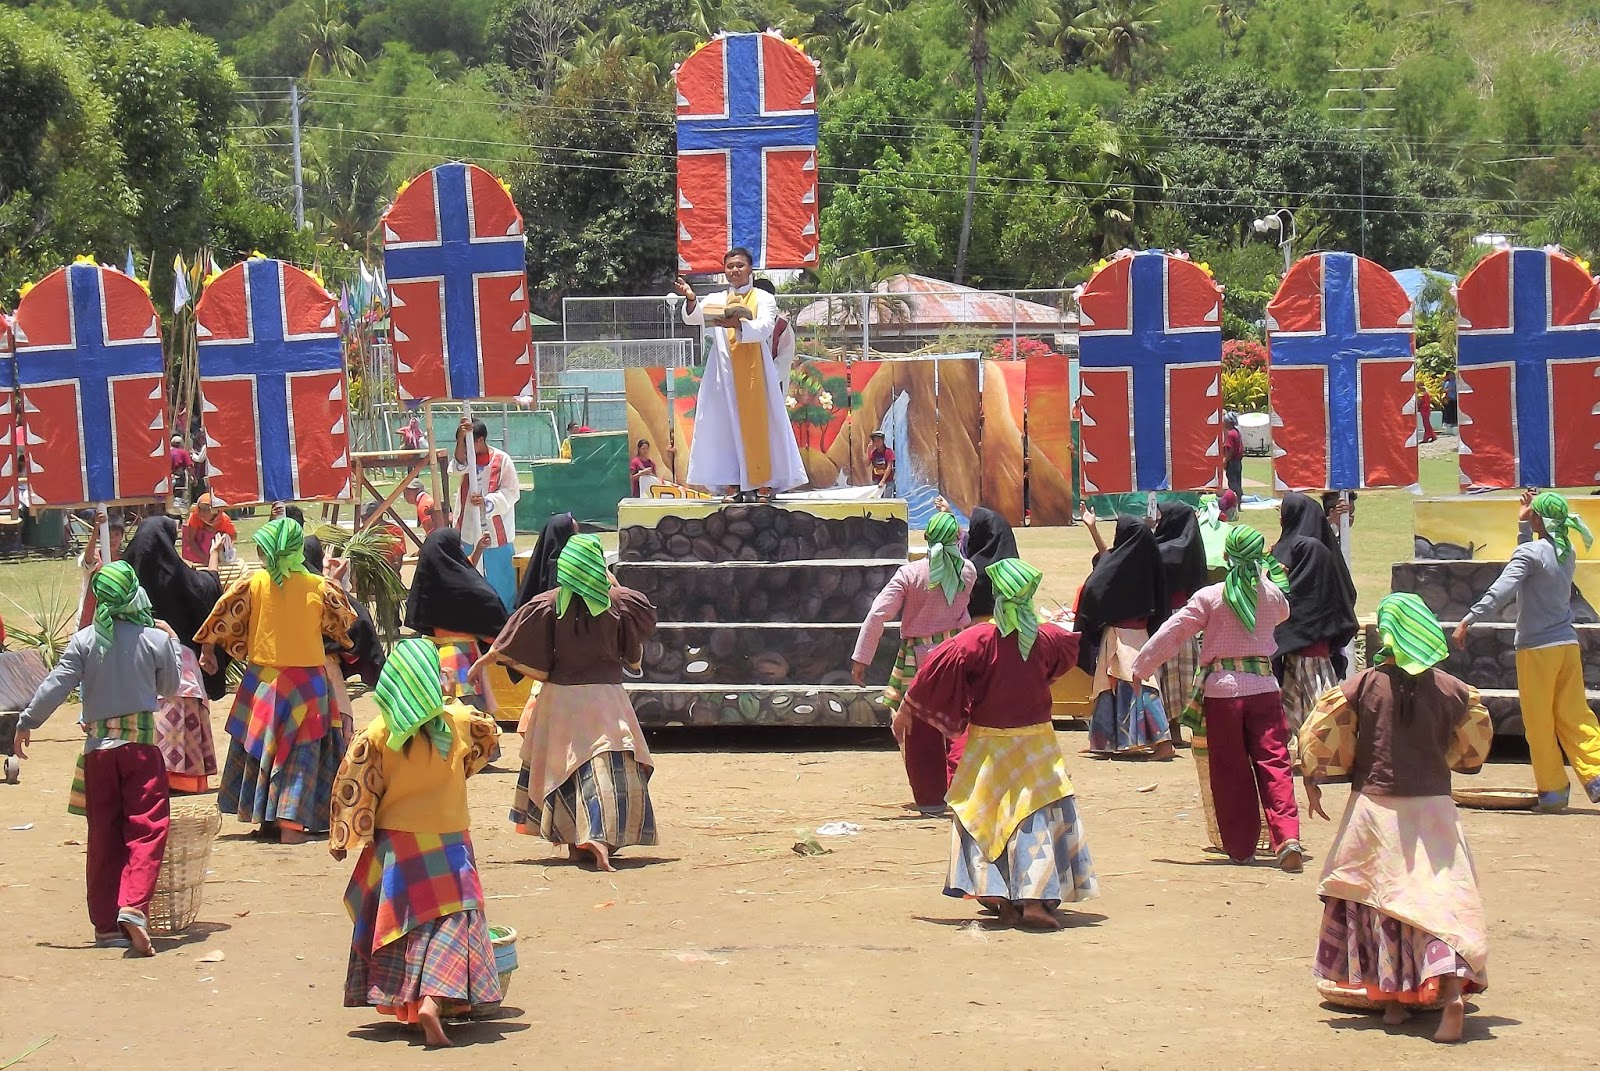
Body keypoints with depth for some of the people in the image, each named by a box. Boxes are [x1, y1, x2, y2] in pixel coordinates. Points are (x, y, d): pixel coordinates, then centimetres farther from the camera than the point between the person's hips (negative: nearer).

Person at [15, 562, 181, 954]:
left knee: (104, 837, 9)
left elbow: (56, 686, -4)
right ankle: (133, 908, -25)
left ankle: (106, 925, 11)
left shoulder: (85, 640, -2)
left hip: (97, 747, 2)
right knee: (146, 829, -4)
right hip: (141, 744, -2)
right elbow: (169, 688, 11)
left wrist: (26, 723, 8)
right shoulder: (156, 639, -3)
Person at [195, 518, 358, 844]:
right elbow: (344, 621, 6)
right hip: (307, 680, -1)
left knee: (261, 744, 15)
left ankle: (264, 817, 21)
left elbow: (224, 614, -5)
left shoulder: (254, 582, -7)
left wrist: (208, 649, 9)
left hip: (264, 679, 1)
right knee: (300, 751, 2)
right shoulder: (319, 586, -5)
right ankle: (290, 822, -8)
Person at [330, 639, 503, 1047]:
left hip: (394, 847, 1)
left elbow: (354, 785, -7)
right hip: (447, 846, -1)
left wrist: (342, 837, 4)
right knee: (448, 923, -4)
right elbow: (489, 736, 16)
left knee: (397, 927, 18)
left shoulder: (378, 733, -9)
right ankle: (433, 1001, -24)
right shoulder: (458, 721, -6)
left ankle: (400, 1001, 24)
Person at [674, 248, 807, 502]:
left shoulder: (764, 299, 6)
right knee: (727, 423, -4)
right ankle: (733, 485, -4)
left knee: (759, 424, -5)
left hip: (756, 373, -2)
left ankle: (765, 483, -3)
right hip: (725, 374, 2)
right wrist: (691, 300, -26)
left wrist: (738, 325, -32)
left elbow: (763, 328, -13)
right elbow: (692, 318, -4)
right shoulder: (716, 301, 13)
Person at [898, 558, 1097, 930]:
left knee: (986, 817, 10)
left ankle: (1001, 898, 5)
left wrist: (905, 710, -5)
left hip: (988, 745, -1)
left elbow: (936, 668, -17)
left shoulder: (979, 639, -15)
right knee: (1036, 818, 3)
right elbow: (1072, 645, 19)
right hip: (1036, 743, 1)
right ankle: (1035, 899, -8)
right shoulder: (1045, 639, -5)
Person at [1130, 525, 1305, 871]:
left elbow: (1172, 632, -1)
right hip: (1263, 686, 1)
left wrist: (1140, 668, 9)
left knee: (1230, 771, 7)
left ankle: (1241, 847, 13)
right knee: (1273, 764, -1)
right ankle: (1288, 839, -17)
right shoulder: (1272, 593, 4)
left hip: (1221, 689, -1)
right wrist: (1263, 574, 39)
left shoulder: (1209, 596, -4)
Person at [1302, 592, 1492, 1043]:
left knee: (1381, 901, 15)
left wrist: (1313, 783, 10)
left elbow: (1318, 737, -6)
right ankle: (1453, 994, -23)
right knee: (1442, 898, -3)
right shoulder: (1451, 690, -2)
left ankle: (1392, 999, 19)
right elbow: (1476, 744, 11)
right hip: (1433, 807, 0)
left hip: (1375, 807, 0)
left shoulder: (1361, 686, -8)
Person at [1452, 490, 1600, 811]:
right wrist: (1530, 517, 32)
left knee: (1539, 723, 1)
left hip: (1537, 648, -7)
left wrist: (1468, 620, -25)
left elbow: (1501, 591, -23)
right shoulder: (1567, 552, 10)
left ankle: (1553, 792, 5)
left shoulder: (1529, 553, -12)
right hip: (1568, 645, 7)